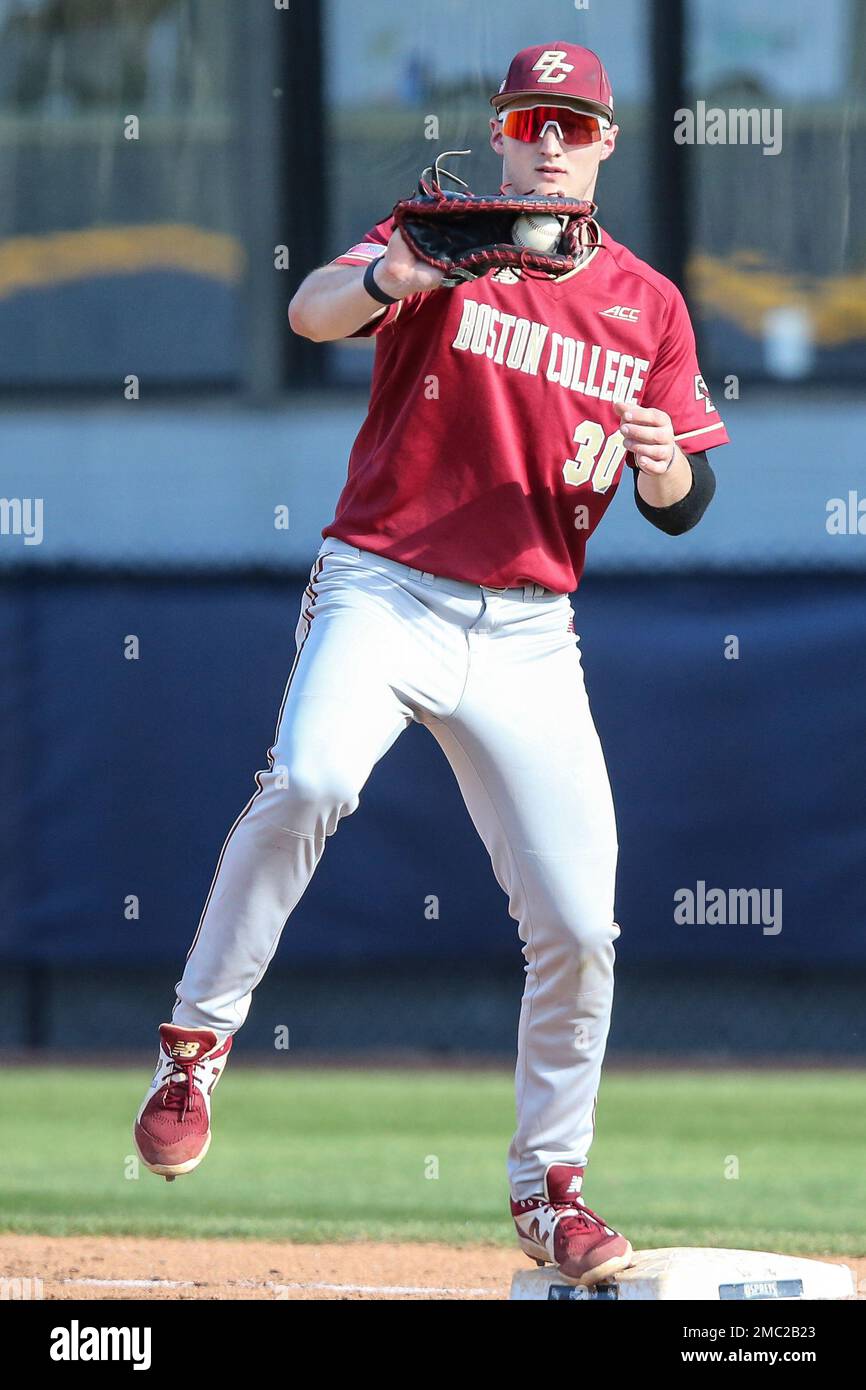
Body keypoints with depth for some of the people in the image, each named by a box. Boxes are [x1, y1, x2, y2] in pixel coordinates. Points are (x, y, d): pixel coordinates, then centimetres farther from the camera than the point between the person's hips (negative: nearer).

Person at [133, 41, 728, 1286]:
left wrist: (666, 463, -15)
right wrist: (390, 277, -43)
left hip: (528, 633, 3)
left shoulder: (649, 307, 9)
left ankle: (552, 1184, 16)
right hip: (384, 592, -3)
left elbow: (682, 509, 9)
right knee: (309, 782, -32)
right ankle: (196, 1043, -16)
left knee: (578, 925, -3)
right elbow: (313, 311, -20)